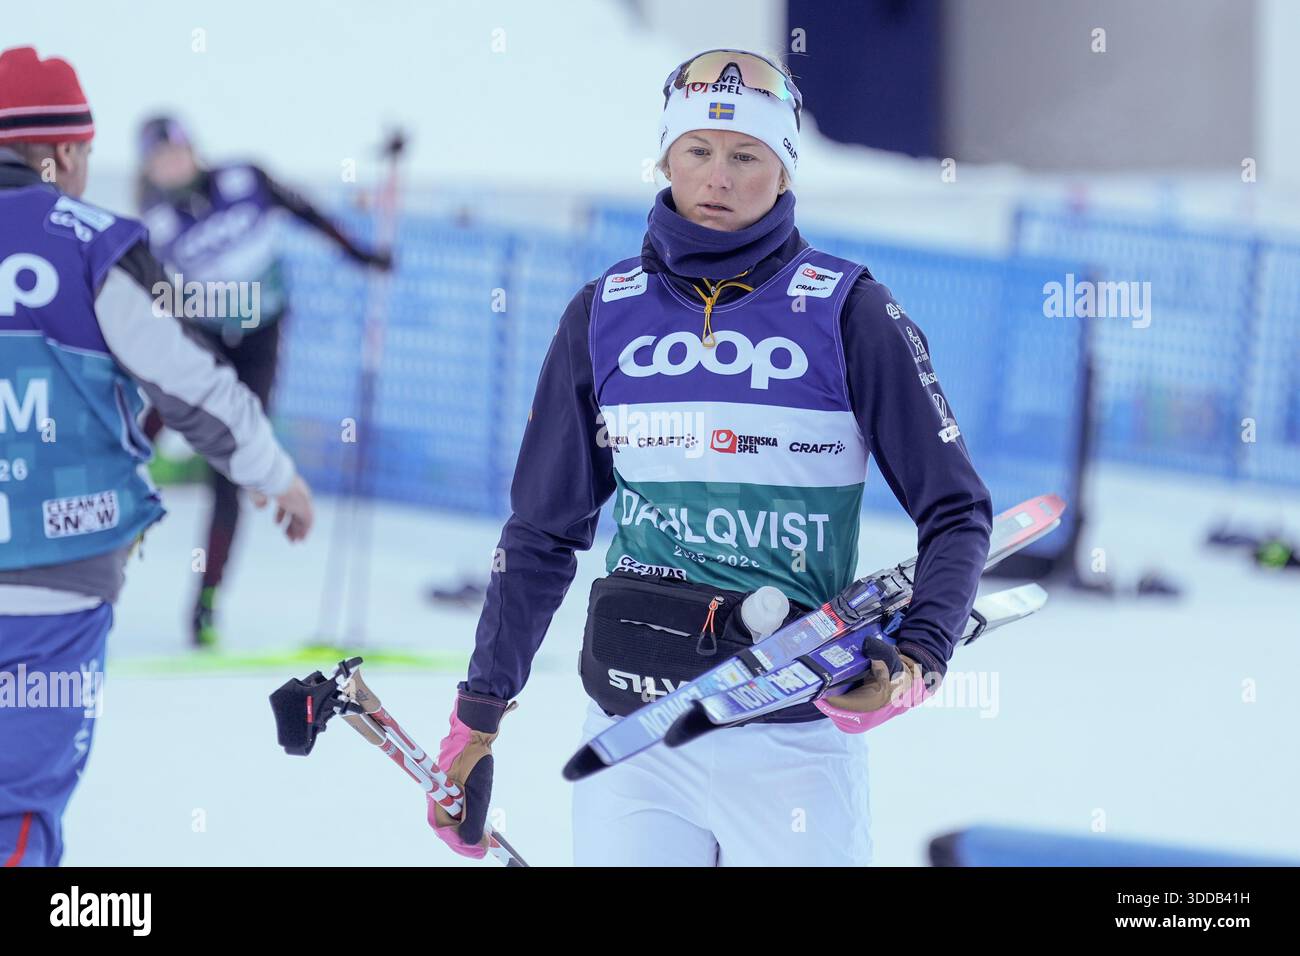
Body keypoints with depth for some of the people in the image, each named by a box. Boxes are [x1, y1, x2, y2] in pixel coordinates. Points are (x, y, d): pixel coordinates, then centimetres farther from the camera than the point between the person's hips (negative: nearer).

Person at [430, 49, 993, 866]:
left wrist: (919, 659, -17)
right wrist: (478, 714, 13)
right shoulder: (606, 314, 7)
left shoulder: (848, 314, -2)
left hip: (793, 736, -2)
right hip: (631, 736, 3)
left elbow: (955, 509, -1)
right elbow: (544, 529, 14)